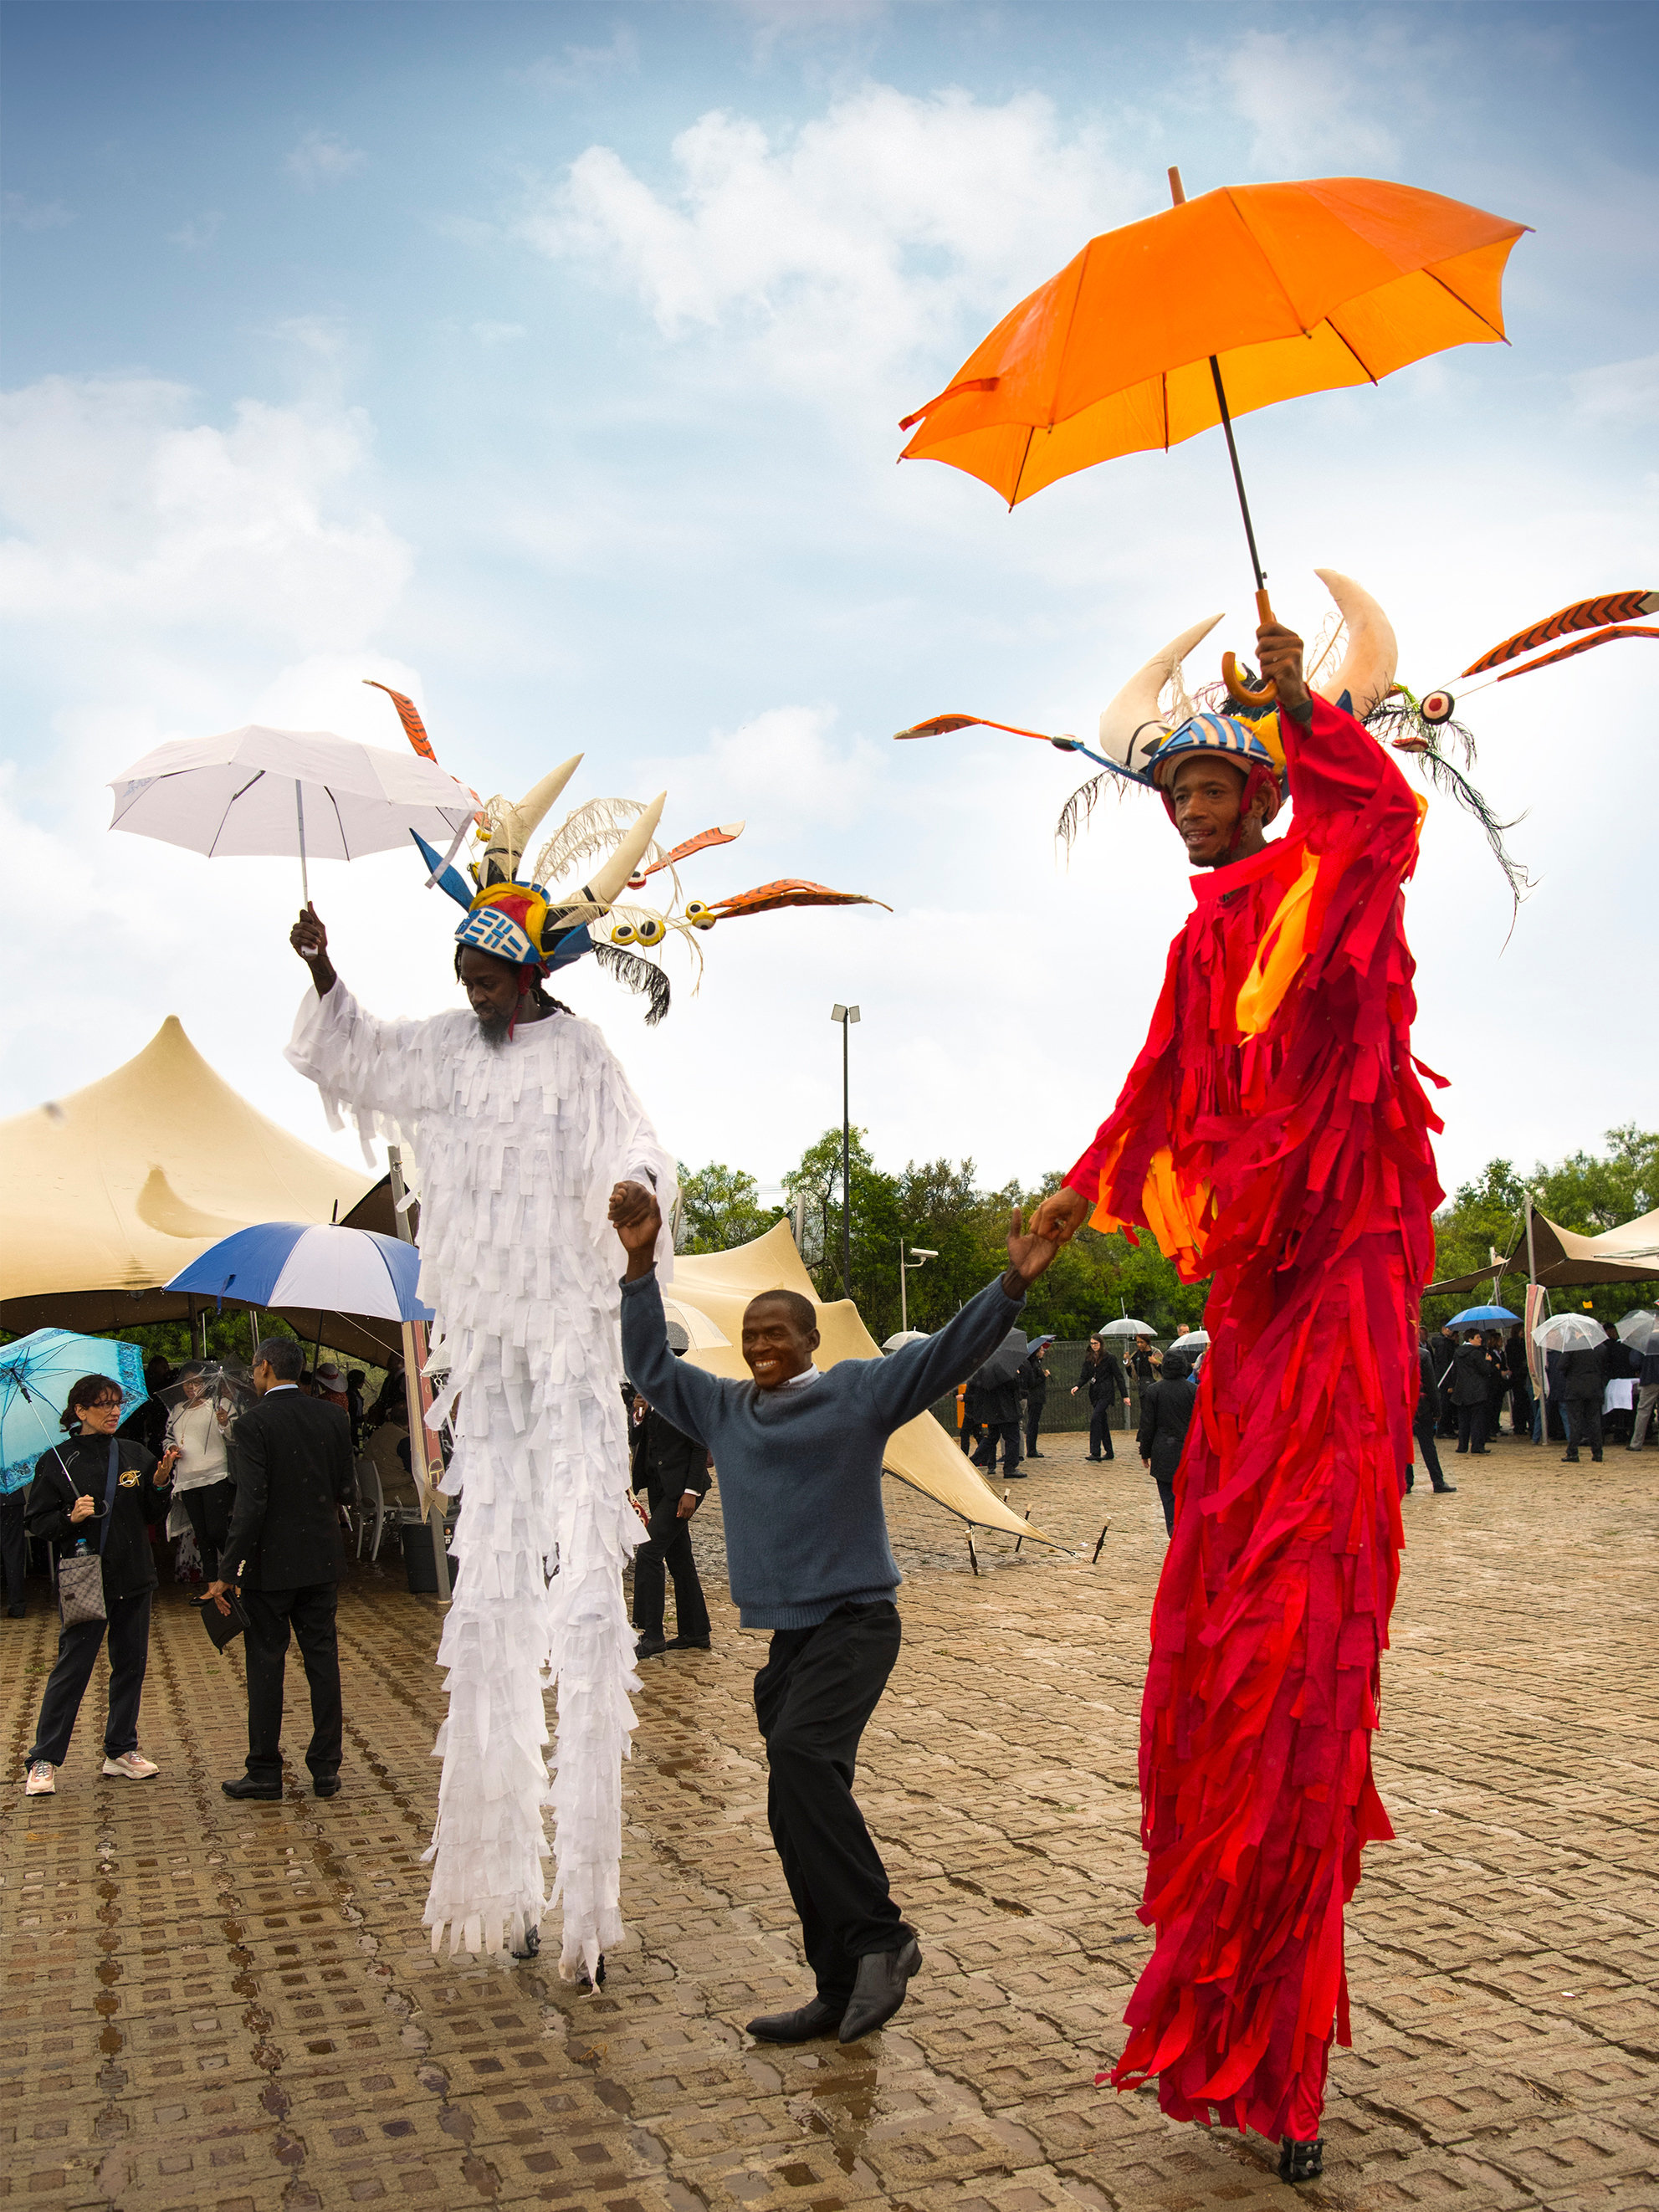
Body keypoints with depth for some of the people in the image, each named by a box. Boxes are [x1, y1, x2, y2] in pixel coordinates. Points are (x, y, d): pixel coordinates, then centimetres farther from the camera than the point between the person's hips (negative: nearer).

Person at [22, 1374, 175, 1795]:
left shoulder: (133, 1453, 7)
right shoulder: (57, 1462, -4)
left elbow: (152, 1514, 10)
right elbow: (37, 1523, -3)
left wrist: (159, 1483, -8)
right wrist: (70, 1517, -20)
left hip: (133, 1578, 4)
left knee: (131, 1664, 9)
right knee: (72, 1669, -3)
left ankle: (121, 1750, 21)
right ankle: (44, 1761, 8)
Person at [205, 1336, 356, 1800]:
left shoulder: (254, 1423, -14)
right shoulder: (332, 1418, 1)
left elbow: (250, 1504, -19)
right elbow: (347, 1491, 4)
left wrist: (227, 1572, -14)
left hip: (270, 1564, -4)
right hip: (322, 1561, 5)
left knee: (266, 1663, 5)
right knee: (322, 1659, 10)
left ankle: (265, 1771, 13)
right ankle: (326, 1768, 15)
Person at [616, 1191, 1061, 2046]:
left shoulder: (859, 1390, -1)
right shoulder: (724, 1409, 14)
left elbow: (947, 1351, -9)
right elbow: (650, 1365, 20)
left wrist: (1013, 1283, -22)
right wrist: (641, 1266, 14)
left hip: (854, 1622, -7)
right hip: (783, 1635, 7)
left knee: (799, 1754, -29)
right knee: (798, 1817, 7)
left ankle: (880, 1936, -18)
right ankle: (842, 1990, 17)